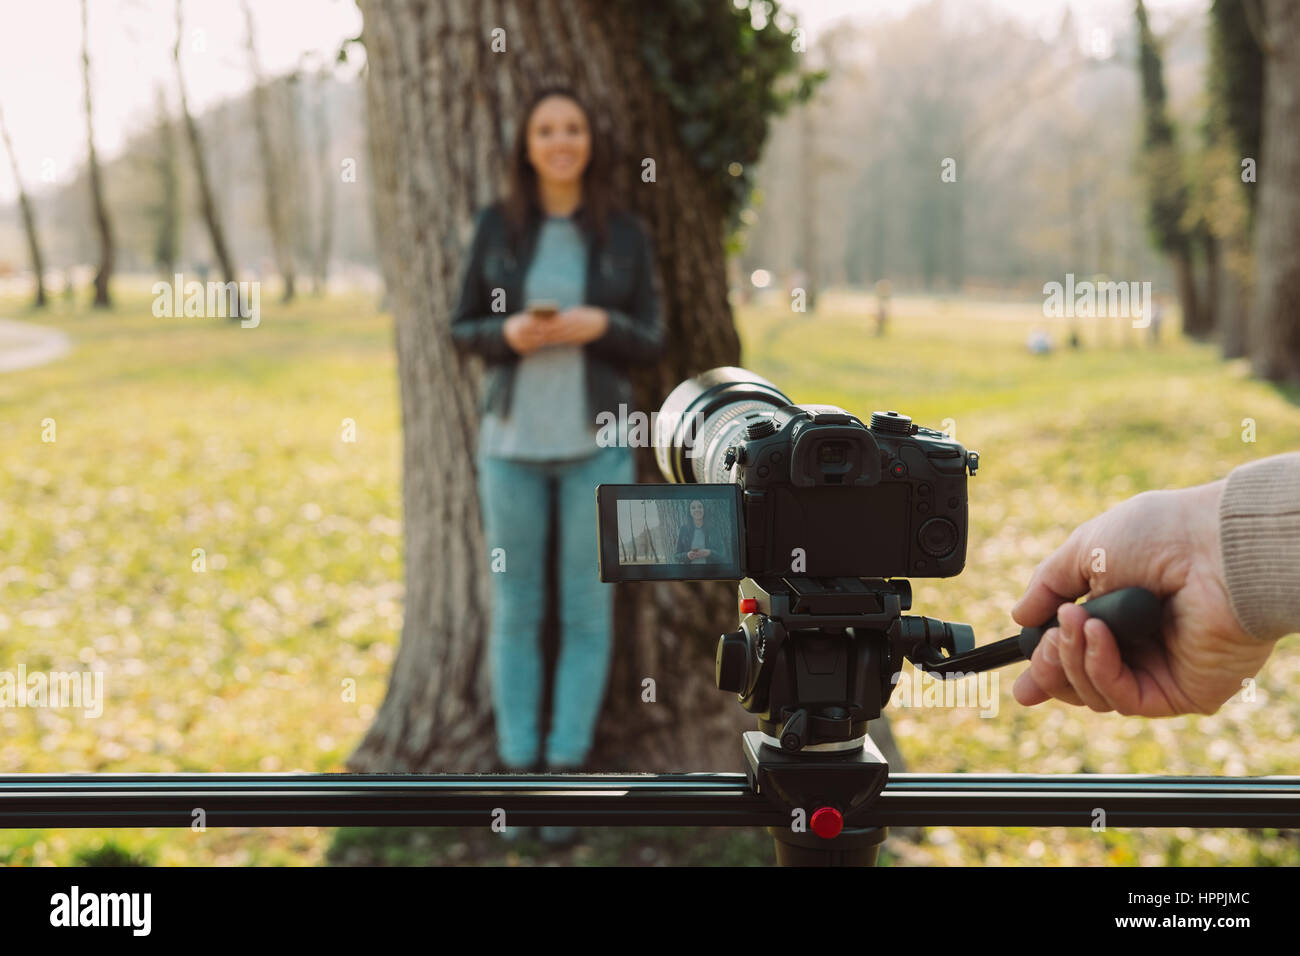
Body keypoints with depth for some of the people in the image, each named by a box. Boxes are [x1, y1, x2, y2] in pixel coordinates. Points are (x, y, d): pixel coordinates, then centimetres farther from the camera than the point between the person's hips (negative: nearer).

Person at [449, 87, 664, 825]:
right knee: (516, 609, 6)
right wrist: (508, 334, -15)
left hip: (595, 444, 0)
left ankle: (567, 768, 14)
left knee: (587, 610, 3)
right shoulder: (497, 225, 3)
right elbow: (464, 327, 6)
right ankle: (518, 768, 16)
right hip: (512, 439, 1)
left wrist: (600, 326, -17)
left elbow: (652, 341, 3)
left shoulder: (626, 235, 1)